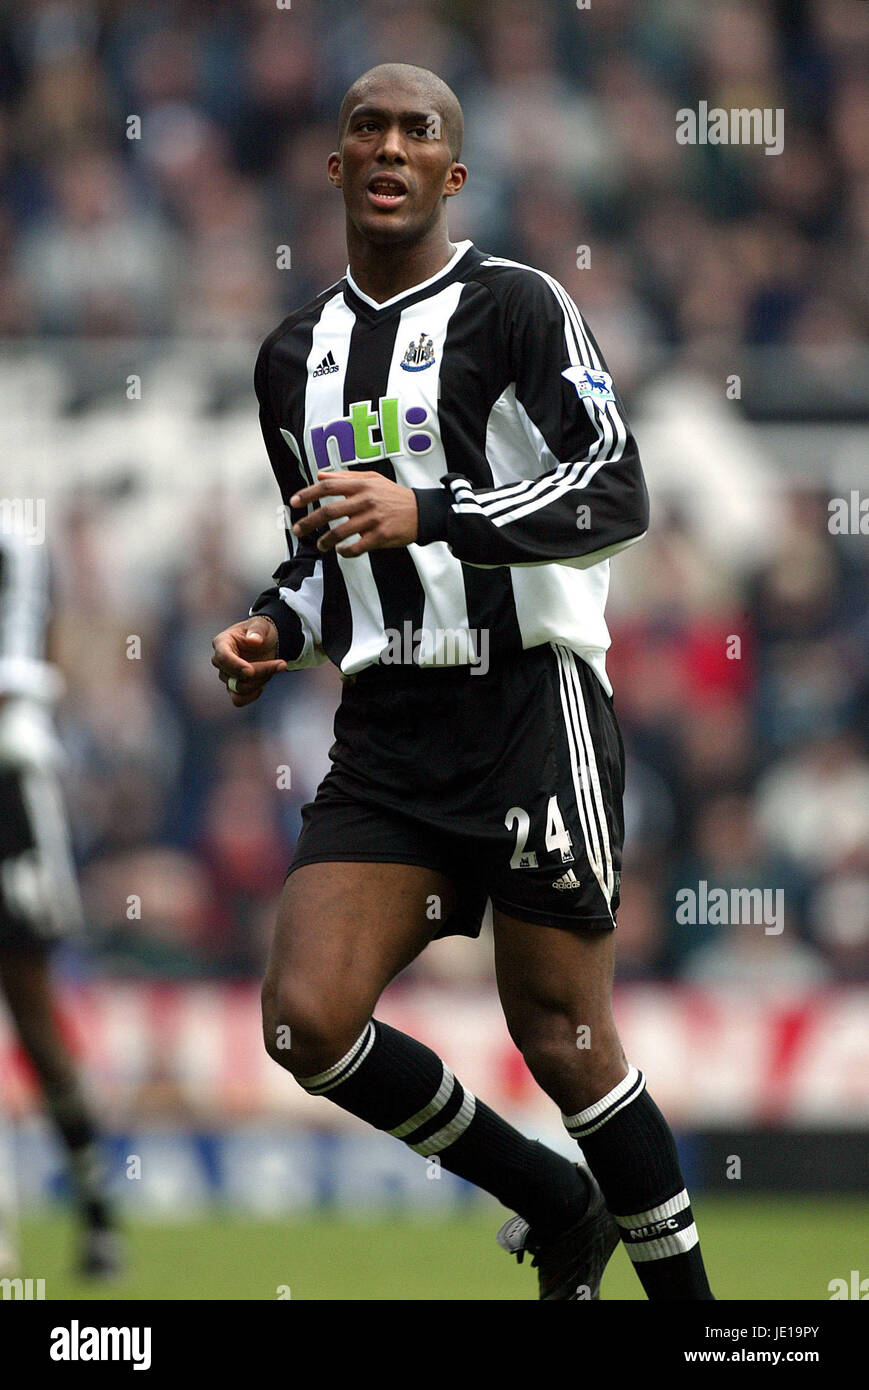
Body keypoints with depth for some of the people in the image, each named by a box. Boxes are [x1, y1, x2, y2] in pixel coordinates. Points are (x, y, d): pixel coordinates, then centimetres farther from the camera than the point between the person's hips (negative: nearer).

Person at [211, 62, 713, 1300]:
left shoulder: (514, 307, -5)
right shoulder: (296, 358, 16)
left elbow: (618, 496, -16)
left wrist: (431, 513, -26)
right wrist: (275, 629, 7)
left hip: (529, 701, -6)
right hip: (386, 733, 6)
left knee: (560, 1034, -5)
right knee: (307, 1021, -8)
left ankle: (686, 1295, 11)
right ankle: (557, 1206, 12)